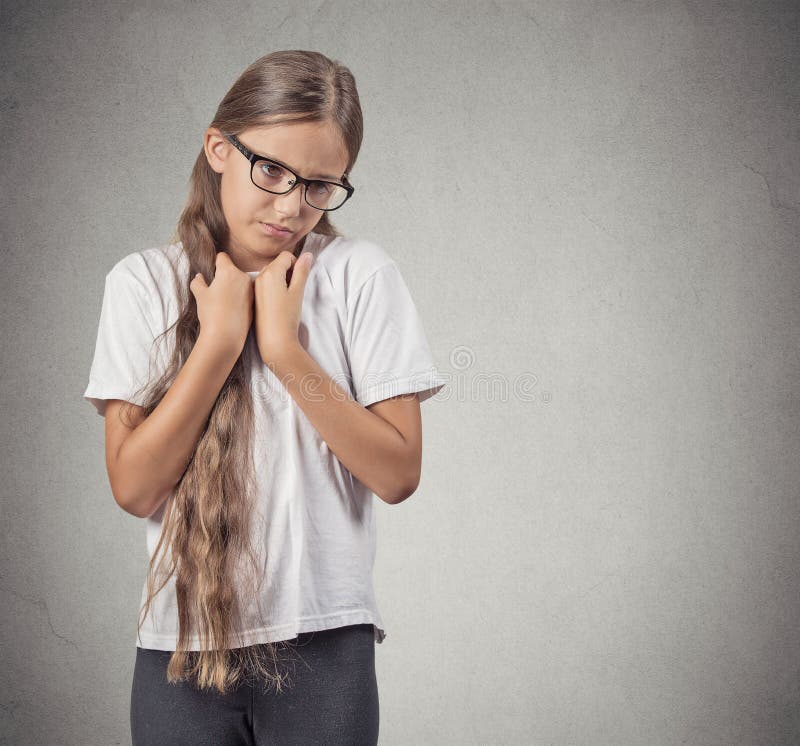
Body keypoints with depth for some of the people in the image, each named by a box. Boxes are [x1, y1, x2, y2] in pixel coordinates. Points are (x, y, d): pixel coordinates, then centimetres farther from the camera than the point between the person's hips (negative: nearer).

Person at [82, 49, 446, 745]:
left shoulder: (361, 275, -5)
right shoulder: (144, 282, -1)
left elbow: (399, 473, -9)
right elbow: (134, 487, -8)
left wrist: (284, 347, -15)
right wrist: (220, 339, -13)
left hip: (325, 641, -1)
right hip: (181, 640, 1)